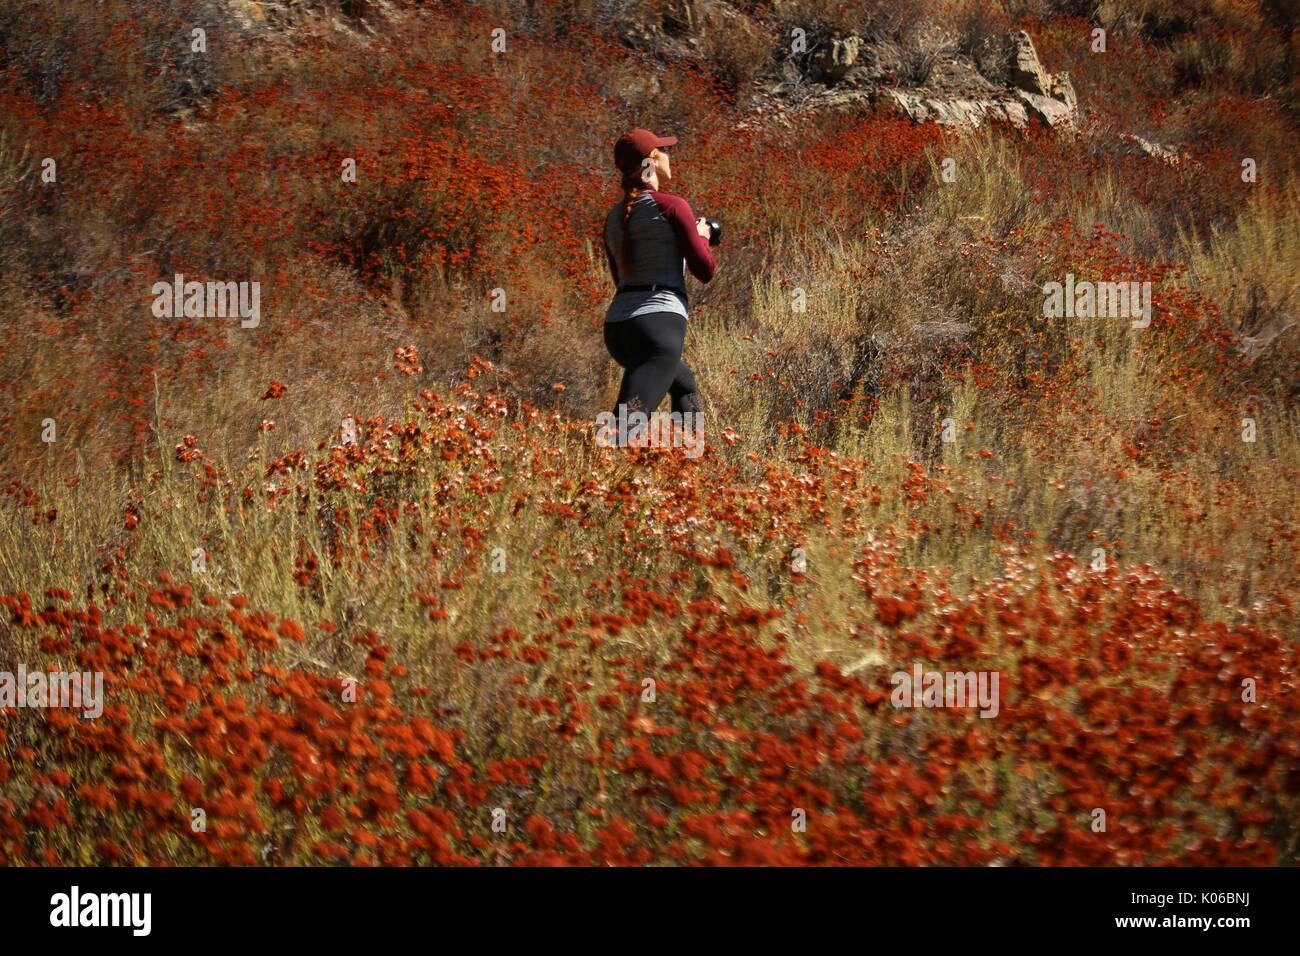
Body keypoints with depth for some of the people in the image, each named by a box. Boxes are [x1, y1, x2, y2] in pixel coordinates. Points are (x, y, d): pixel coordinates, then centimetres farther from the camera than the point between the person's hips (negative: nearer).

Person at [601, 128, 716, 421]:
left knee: (684, 383, 34)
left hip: (617, 327, 8)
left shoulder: (614, 218, 17)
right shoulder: (671, 206, -3)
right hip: (659, 323, -8)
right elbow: (705, 270, -1)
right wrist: (701, 237, 19)